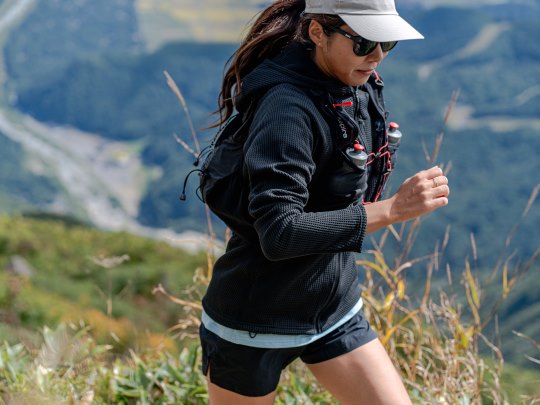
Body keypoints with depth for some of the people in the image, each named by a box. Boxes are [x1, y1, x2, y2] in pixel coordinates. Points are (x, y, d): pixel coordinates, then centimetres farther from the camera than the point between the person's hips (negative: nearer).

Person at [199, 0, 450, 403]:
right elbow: (279, 234, -33)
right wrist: (394, 209, -34)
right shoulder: (288, 107, -25)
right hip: (258, 320, -7)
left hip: (336, 309, 7)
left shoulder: (363, 89, 0)